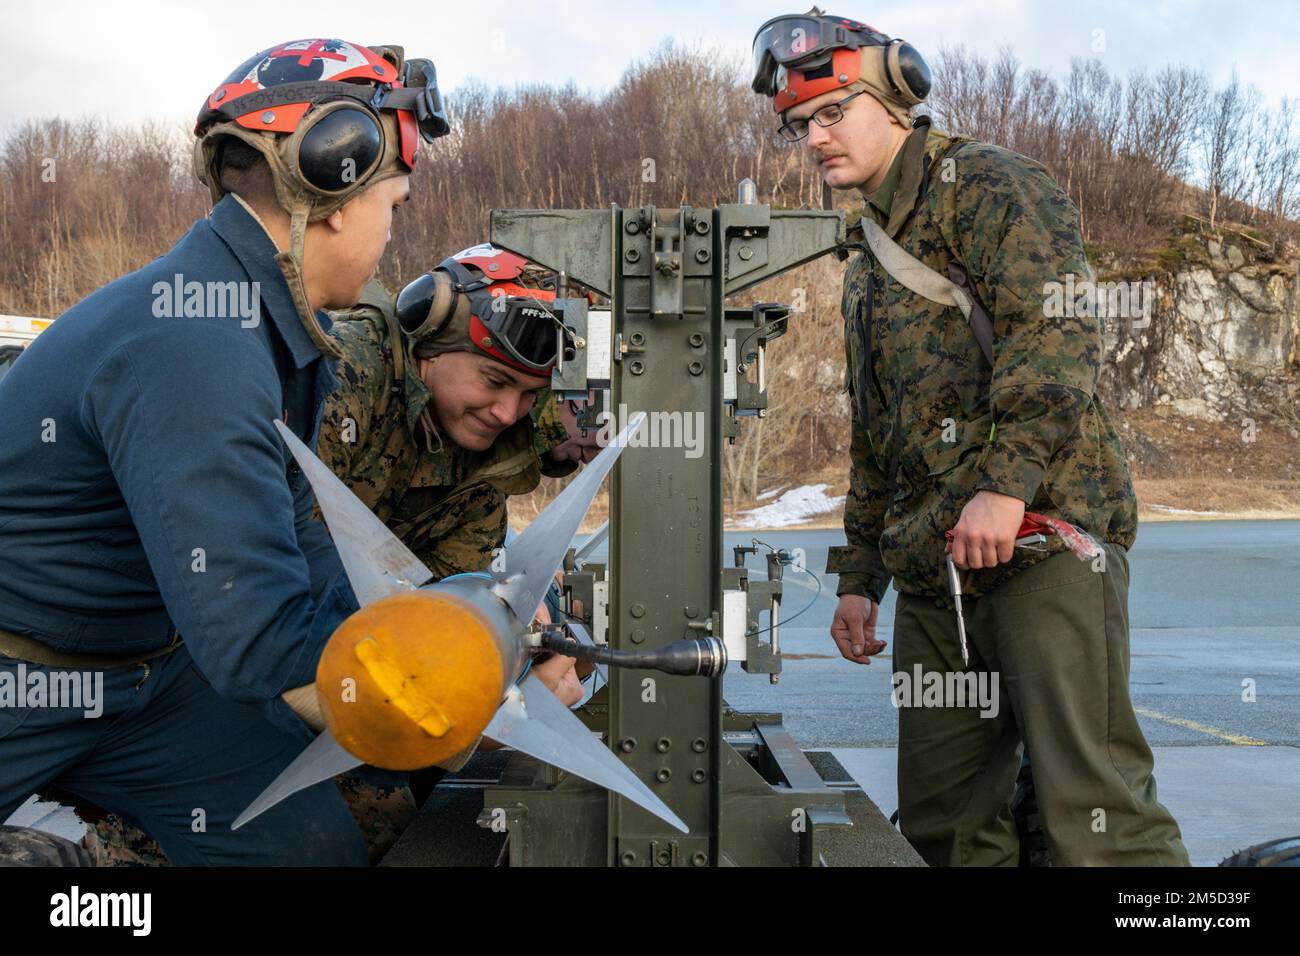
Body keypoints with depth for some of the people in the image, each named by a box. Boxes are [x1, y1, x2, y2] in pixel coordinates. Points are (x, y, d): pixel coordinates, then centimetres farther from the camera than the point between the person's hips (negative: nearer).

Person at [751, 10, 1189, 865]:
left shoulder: (985, 181, 1)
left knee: (1092, 808, -13)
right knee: (942, 818, 8)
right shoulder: (871, 272, 26)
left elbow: (1058, 324, -15)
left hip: (1041, 536, -8)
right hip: (934, 570, 9)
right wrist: (860, 576, 24)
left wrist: (1006, 480, -24)